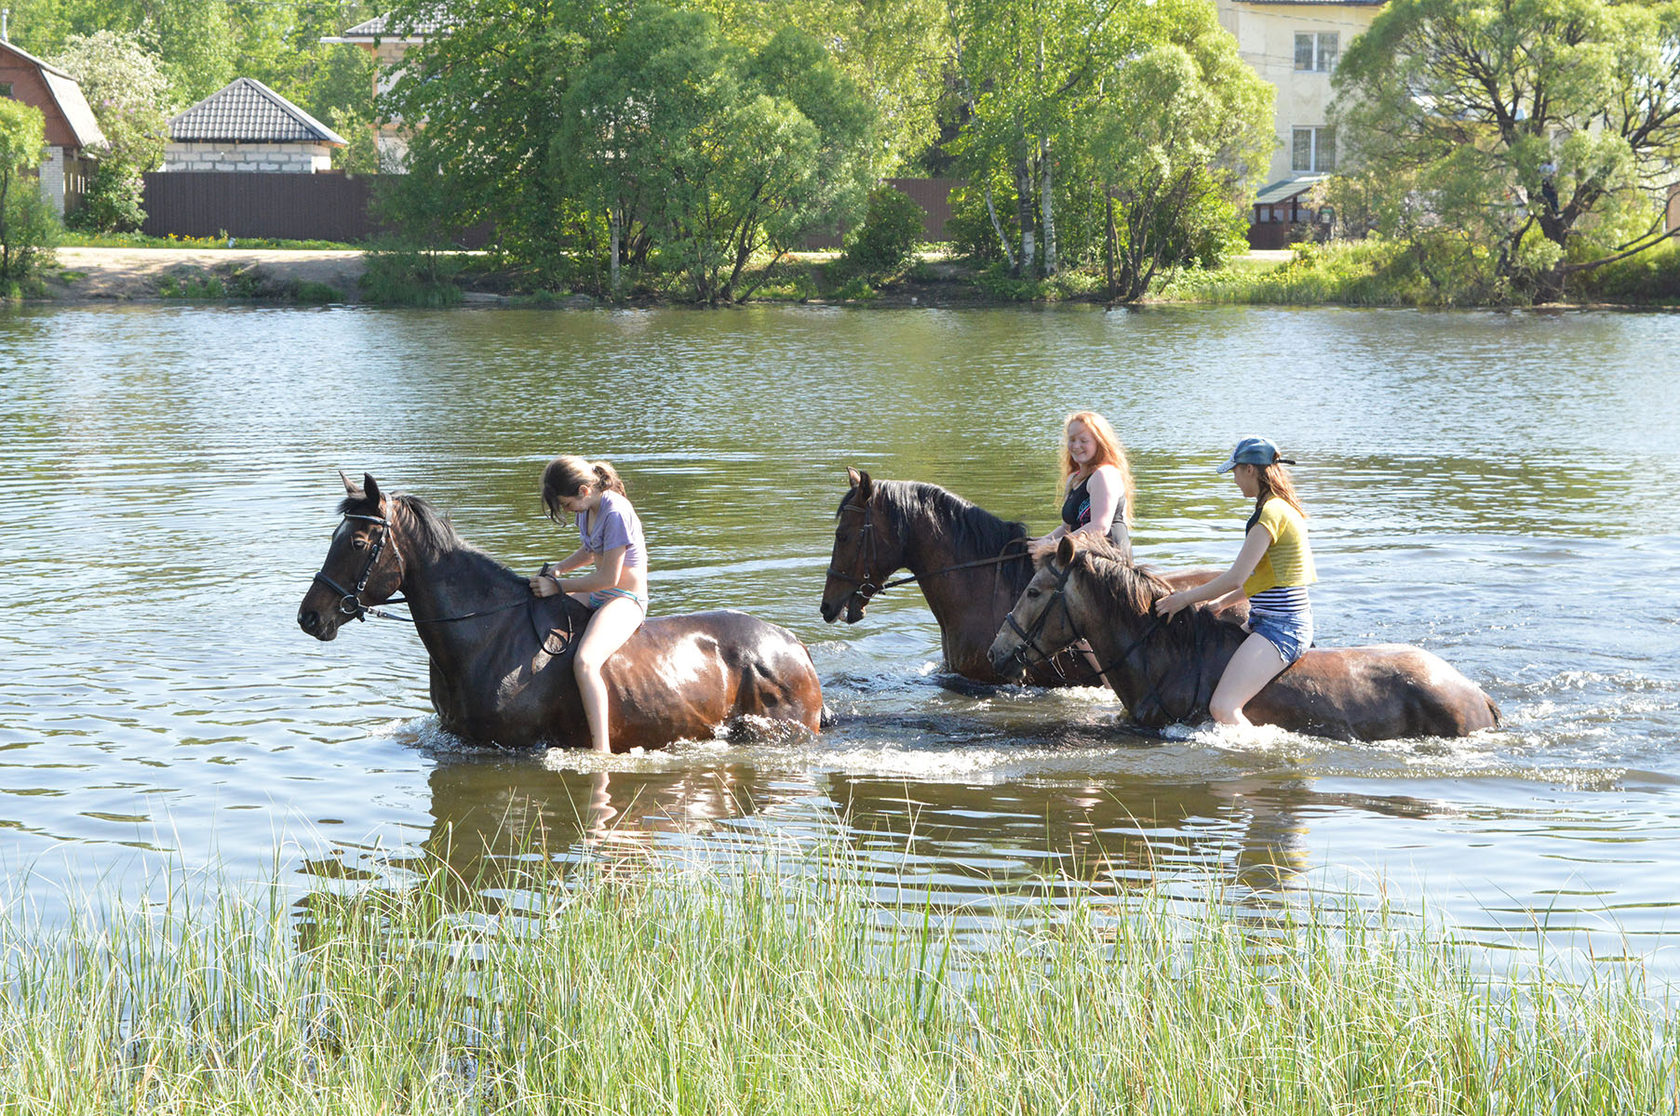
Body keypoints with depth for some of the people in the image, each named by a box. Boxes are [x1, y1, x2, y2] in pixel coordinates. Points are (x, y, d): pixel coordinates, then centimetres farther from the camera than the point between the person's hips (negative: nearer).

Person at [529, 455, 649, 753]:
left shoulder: (616, 513, -23)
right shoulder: (588, 508, 6)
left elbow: (608, 577, -23)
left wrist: (559, 586, -15)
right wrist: (559, 567, 7)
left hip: (625, 602, -10)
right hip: (597, 597, 10)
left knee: (584, 662, -33)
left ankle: (601, 750, -35)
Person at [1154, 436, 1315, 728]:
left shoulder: (1271, 513, -17)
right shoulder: (1285, 508, 15)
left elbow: (1236, 578, -18)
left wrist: (1185, 599, -7)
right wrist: (1219, 602, 24)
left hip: (1279, 629, -11)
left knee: (1223, 707, -23)